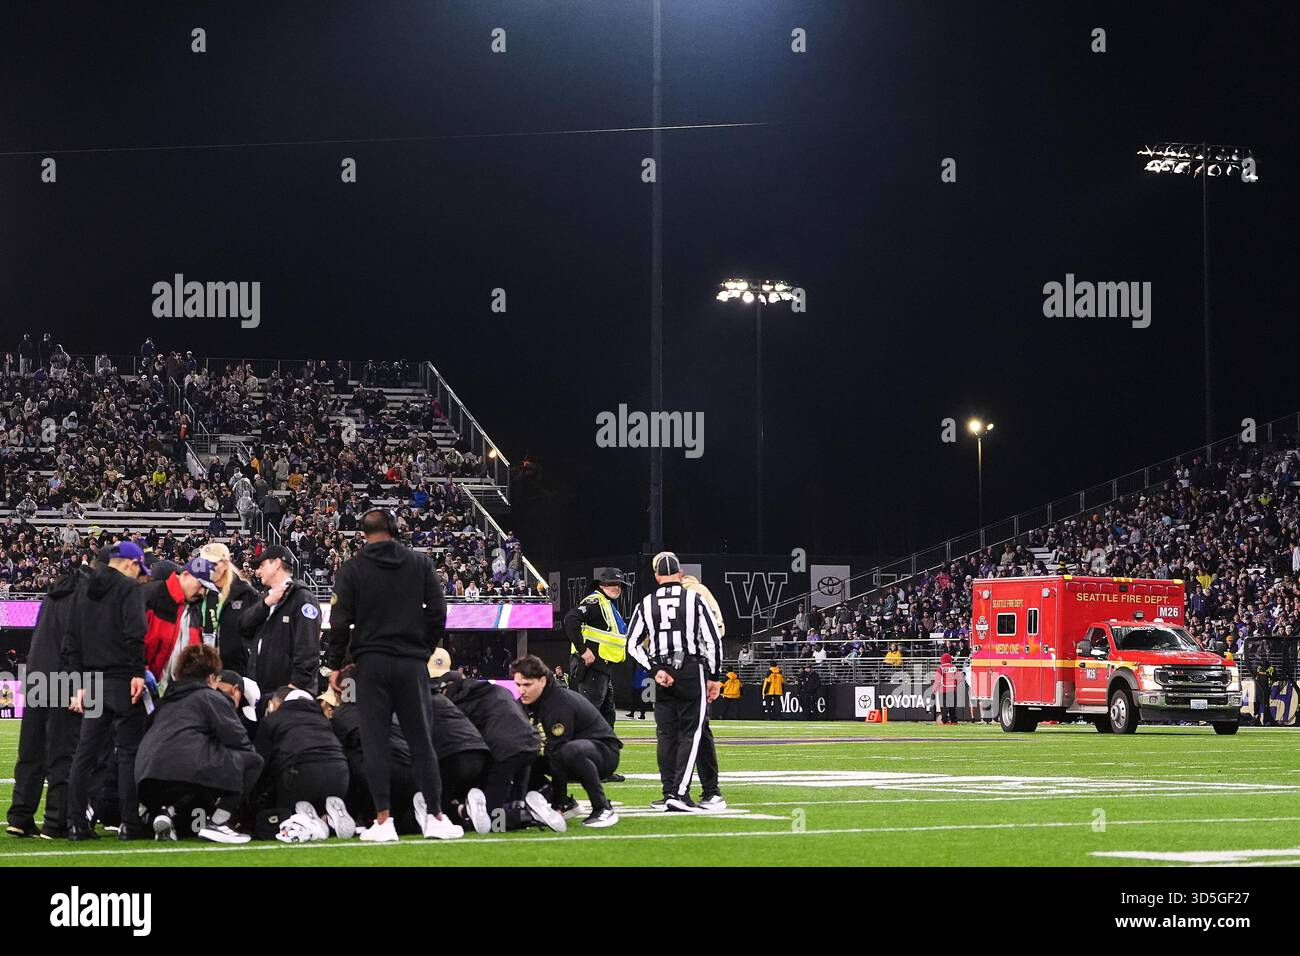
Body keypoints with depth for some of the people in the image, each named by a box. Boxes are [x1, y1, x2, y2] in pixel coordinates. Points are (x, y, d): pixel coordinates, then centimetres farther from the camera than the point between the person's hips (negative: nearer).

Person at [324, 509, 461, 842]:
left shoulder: (351, 569, -1)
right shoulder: (420, 563, 4)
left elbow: (340, 621, -4)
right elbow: (437, 611, 3)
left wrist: (335, 665, 5)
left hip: (371, 664, -1)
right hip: (412, 663, 1)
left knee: (375, 742, 1)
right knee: (421, 741, 6)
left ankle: (383, 820, -5)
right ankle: (435, 817, 4)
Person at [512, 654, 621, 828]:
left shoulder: (561, 705, -28)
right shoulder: (525, 703, -2)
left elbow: (557, 757, -29)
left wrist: (556, 806, -29)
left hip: (603, 751, -9)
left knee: (571, 751, -41)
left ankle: (603, 809, -25)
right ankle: (566, 803, 1)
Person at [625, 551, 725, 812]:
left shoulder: (646, 604, 3)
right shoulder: (694, 599, -2)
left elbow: (633, 644, -1)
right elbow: (713, 641, -3)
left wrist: (655, 670, 0)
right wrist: (714, 677, 4)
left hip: (663, 675, 2)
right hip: (692, 672, -2)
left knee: (666, 734, 10)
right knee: (691, 733, -1)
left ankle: (670, 793, 10)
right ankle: (680, 794, -12)